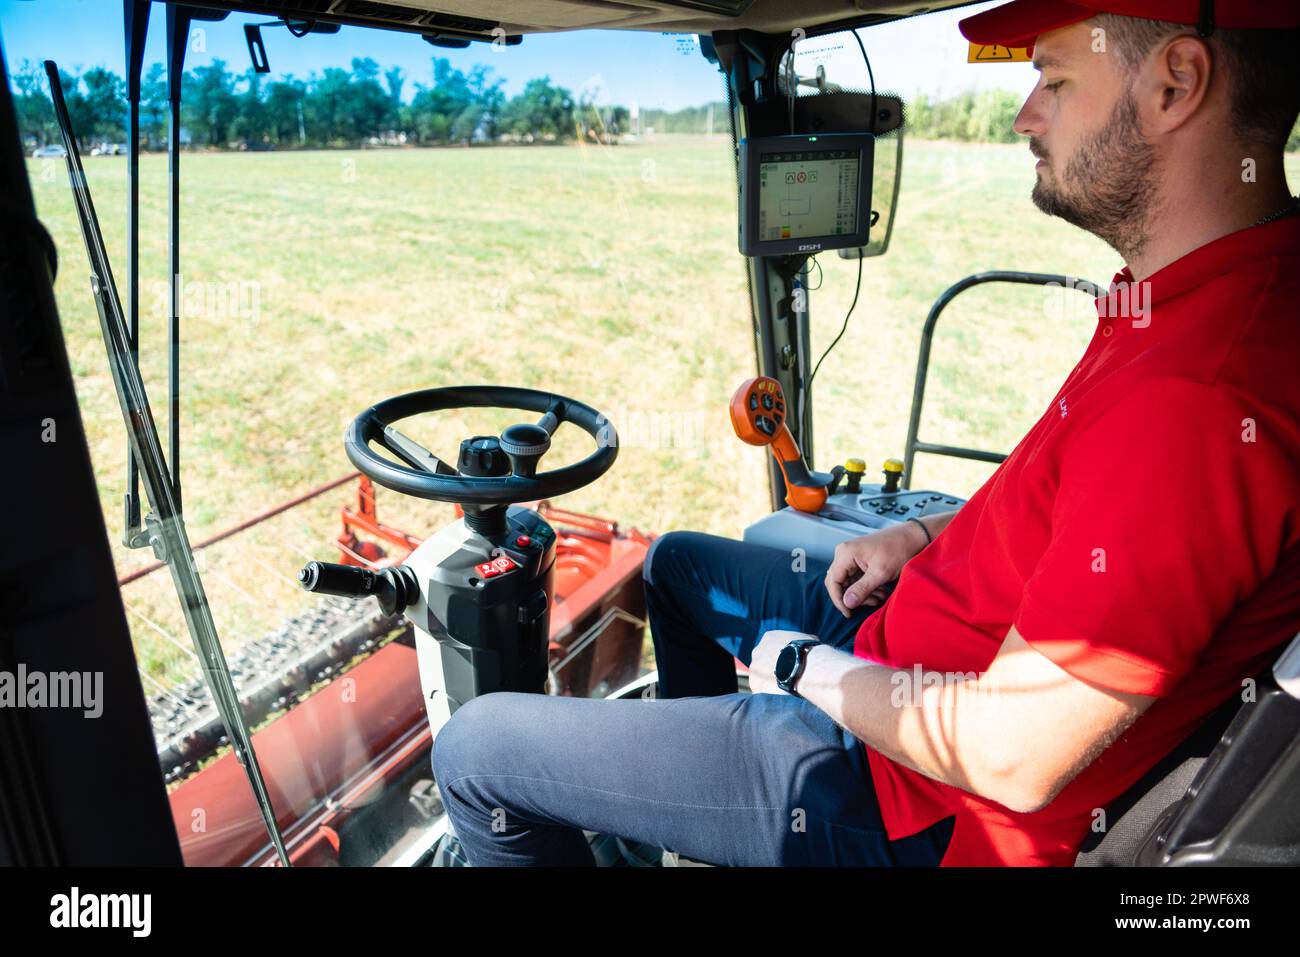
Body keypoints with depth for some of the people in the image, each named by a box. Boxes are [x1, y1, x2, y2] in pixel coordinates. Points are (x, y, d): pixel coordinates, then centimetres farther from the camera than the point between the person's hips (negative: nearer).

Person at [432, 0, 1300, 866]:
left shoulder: (1198, 401, -32)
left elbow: (1012, 757, -29)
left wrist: (806, 669, -13)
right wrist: (924, 536, 6)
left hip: (919, 803, -9)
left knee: (473, 748, -5)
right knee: (676, 563, 28)